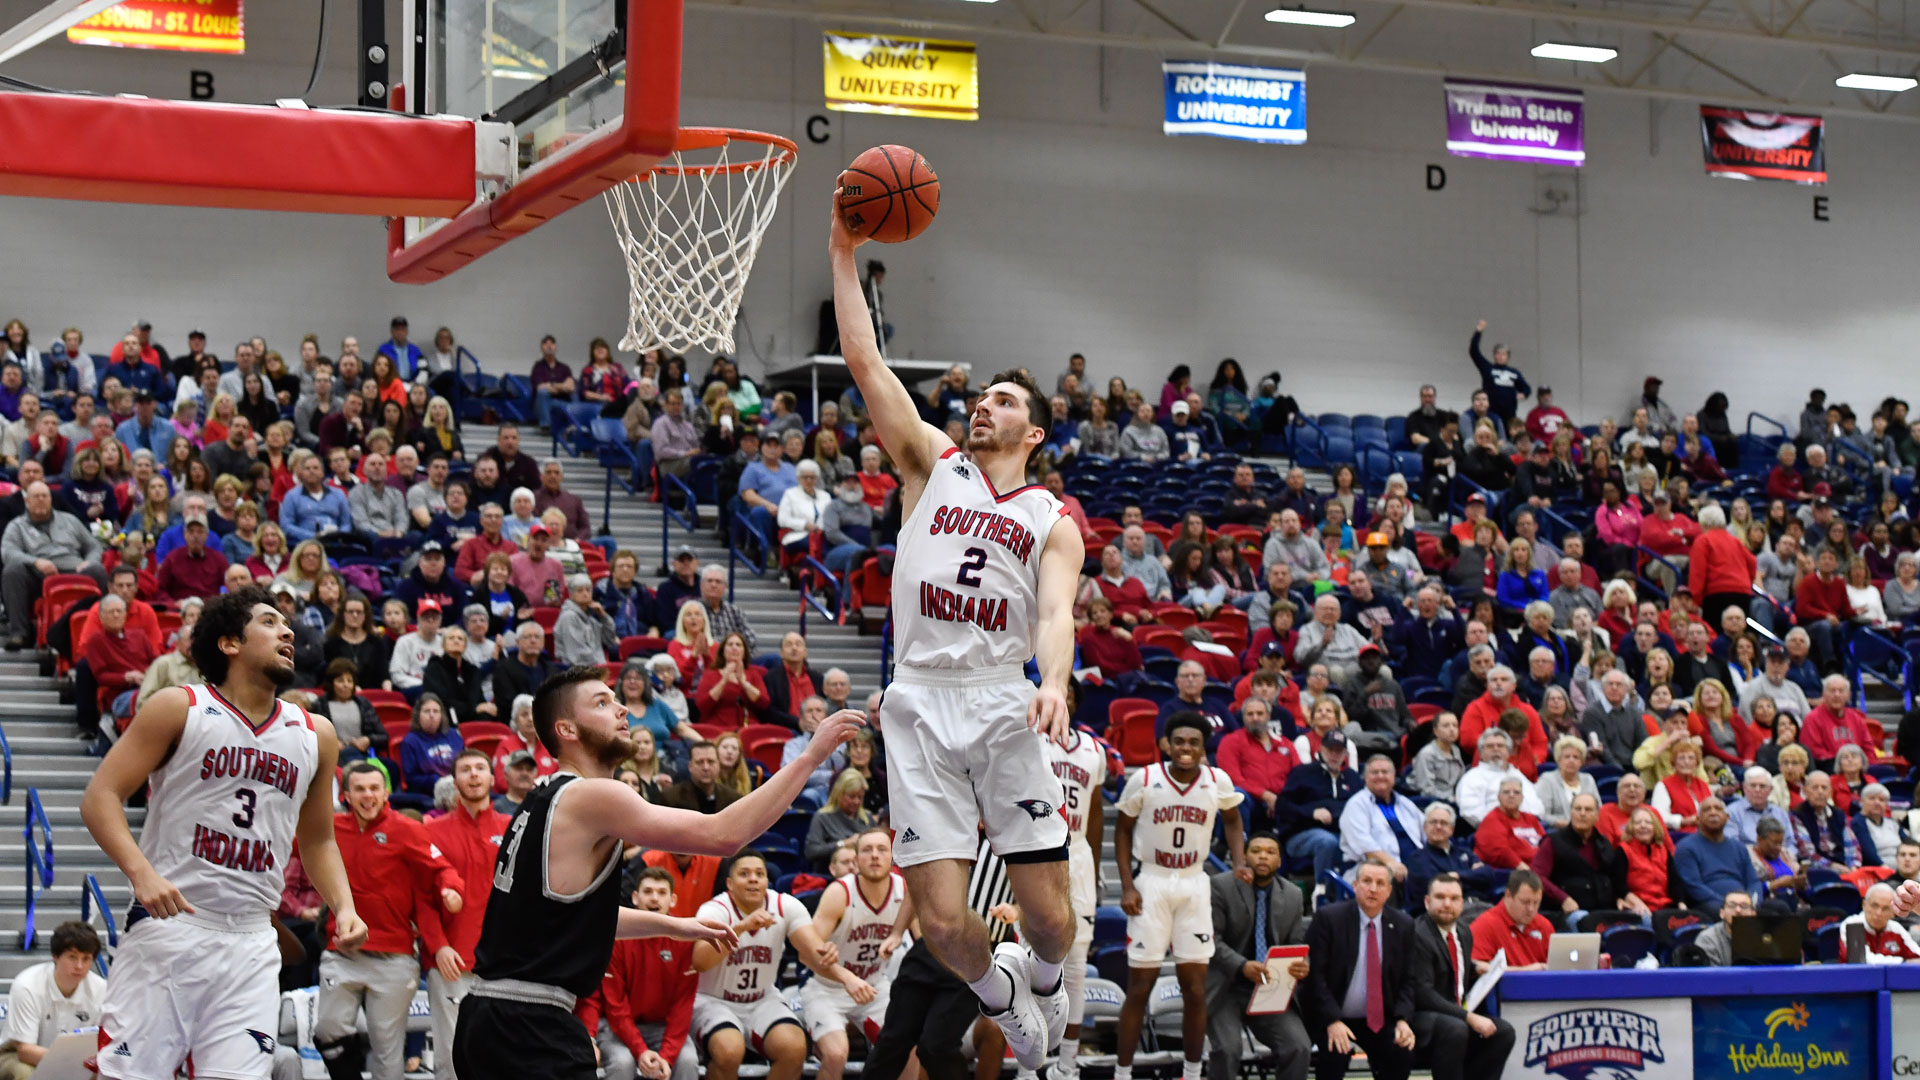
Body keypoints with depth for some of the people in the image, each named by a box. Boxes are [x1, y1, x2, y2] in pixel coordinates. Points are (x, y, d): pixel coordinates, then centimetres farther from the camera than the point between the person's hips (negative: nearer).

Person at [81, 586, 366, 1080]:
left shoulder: (315, 735, 13)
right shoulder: (178, 708, 0)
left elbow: (317, 840, 23)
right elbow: (100, 797, -4)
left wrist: (344, 907, 5)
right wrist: (141, 871, -21)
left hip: (251, 944, 4)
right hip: (167, 924, -4)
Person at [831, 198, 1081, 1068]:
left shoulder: (1054, 522, 10)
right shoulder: (933, 463, 13)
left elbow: (1055, 612, -6)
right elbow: (864, 362, 6)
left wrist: (1054, 684, -27)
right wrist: (844, 256, 1)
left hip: (1004, 706, 0)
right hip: (920, 704, 0)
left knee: (1049, 912, -2)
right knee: (941, 920, -7)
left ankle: (1042, 973, 34)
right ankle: (997, 992, 26)